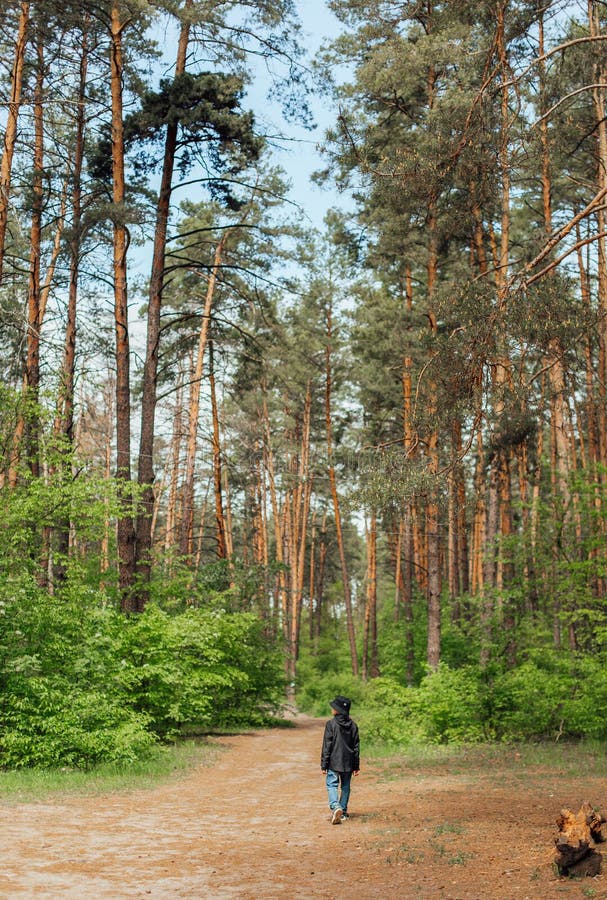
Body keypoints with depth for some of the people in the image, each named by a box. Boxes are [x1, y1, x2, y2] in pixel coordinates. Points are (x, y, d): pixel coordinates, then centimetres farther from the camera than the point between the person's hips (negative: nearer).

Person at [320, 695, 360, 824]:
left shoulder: (331, 724, -11)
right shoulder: (353, 725, 3)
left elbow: (327, 746, -10)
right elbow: (356, 747, 7)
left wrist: (324, 765, -4)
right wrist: (356, 765, 14)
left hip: (334, 762, -4)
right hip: (348, 763, 4)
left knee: (332, 785, 0)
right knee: (345, 786, 15)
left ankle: (335, 807, -23)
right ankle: (343, 812, 20)